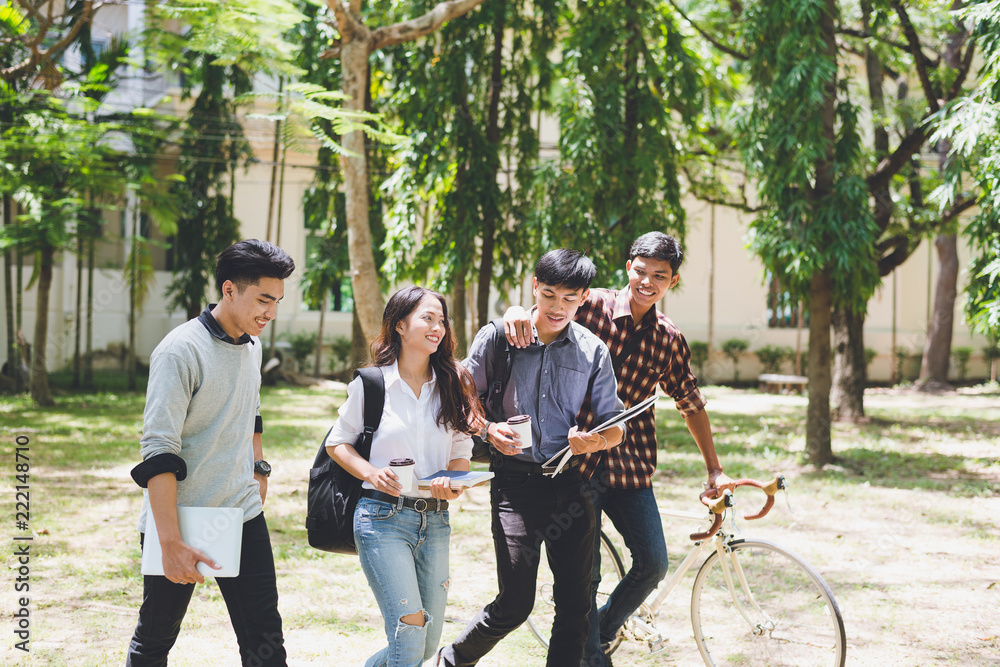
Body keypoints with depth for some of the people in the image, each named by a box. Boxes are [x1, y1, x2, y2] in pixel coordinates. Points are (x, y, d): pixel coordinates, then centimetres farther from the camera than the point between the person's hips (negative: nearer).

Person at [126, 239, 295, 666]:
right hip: (178, 520, -6)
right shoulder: (181, 351, -17)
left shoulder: (251, 345, 8)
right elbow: (159, 452, -21)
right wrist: (170, 543, -25)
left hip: (242, 516, 6)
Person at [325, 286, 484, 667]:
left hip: (435, 519, 5)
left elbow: (461, 453, 13)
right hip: (383, 517, -5)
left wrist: (453, 483, -9)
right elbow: (337, 442, 7)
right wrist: (372, 473, -11)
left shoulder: (452, 386, 8)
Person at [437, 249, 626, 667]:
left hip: (571, 483, 3)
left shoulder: (593, 351, 5)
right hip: (515, 480, -3)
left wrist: (595, 440, -17)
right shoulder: (496, 338, 0)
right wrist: (488, 431, -14)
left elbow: (615, 426, 6)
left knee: (575, 605, 3)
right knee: (515, 603, -6)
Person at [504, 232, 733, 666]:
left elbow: (690, 404, 17)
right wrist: (516, 312, -39)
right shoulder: (591, 307, -5)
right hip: (577, 459, -4)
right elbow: (547, 307, -13)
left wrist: (714, 470, 17)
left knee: (653, 564, -2)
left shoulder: (669, 340, 7)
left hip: (629, 464, 4)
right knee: (585, 572, -2)